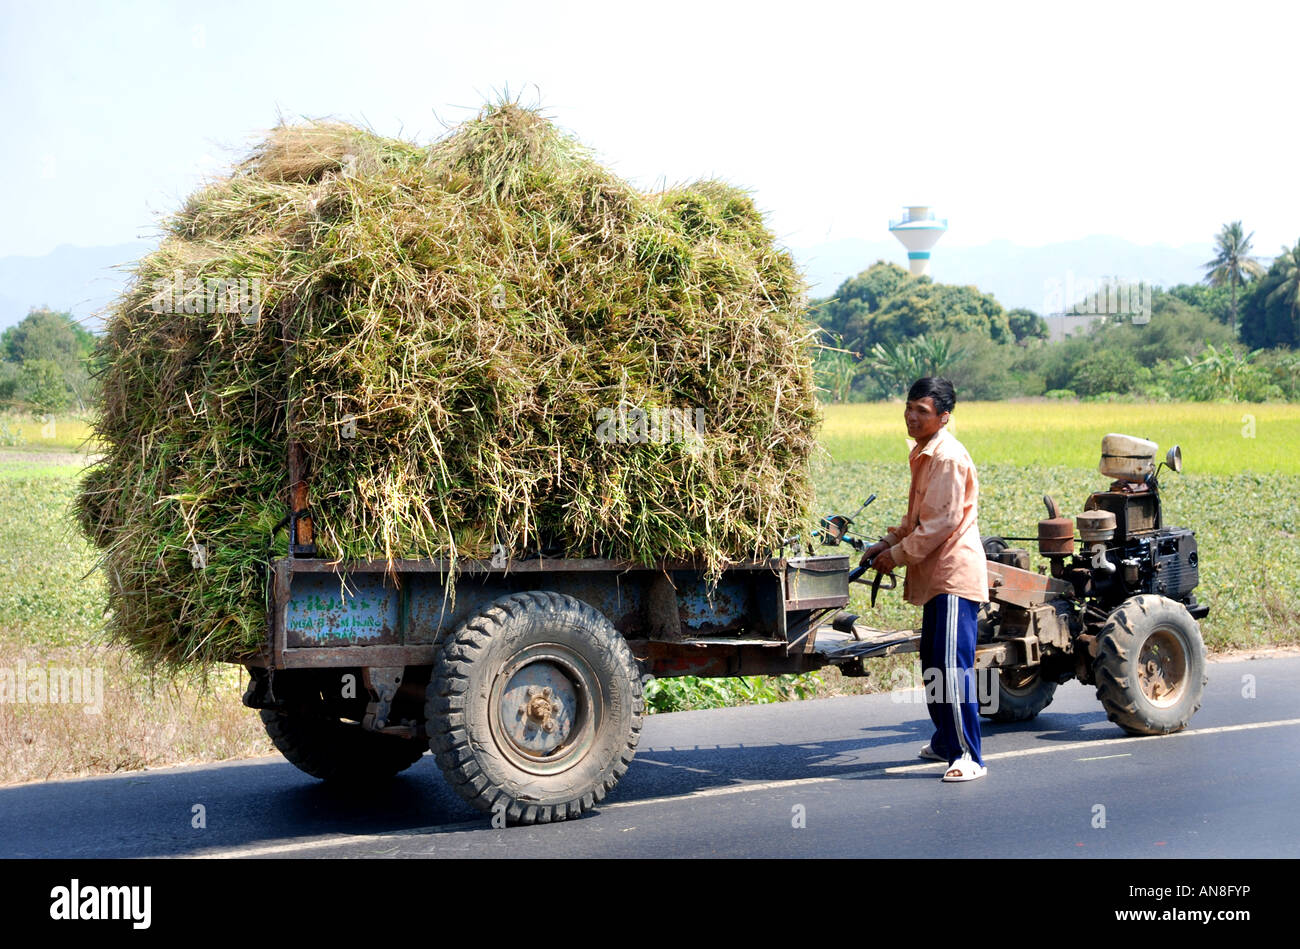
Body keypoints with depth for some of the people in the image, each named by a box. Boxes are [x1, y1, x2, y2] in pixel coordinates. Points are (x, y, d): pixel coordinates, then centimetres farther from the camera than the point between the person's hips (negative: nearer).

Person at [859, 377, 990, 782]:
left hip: (955, 574, -11)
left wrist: (898, 555, -10)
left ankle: (968, 757, -10)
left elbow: (942, 522, -18)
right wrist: (887, 543, 13)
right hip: (937, 576, 11)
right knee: (933, 665, 18)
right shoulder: (925, 454, 16)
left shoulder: (948, 457, -15)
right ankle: (945, 742, 32)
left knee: (952, 666, -13)